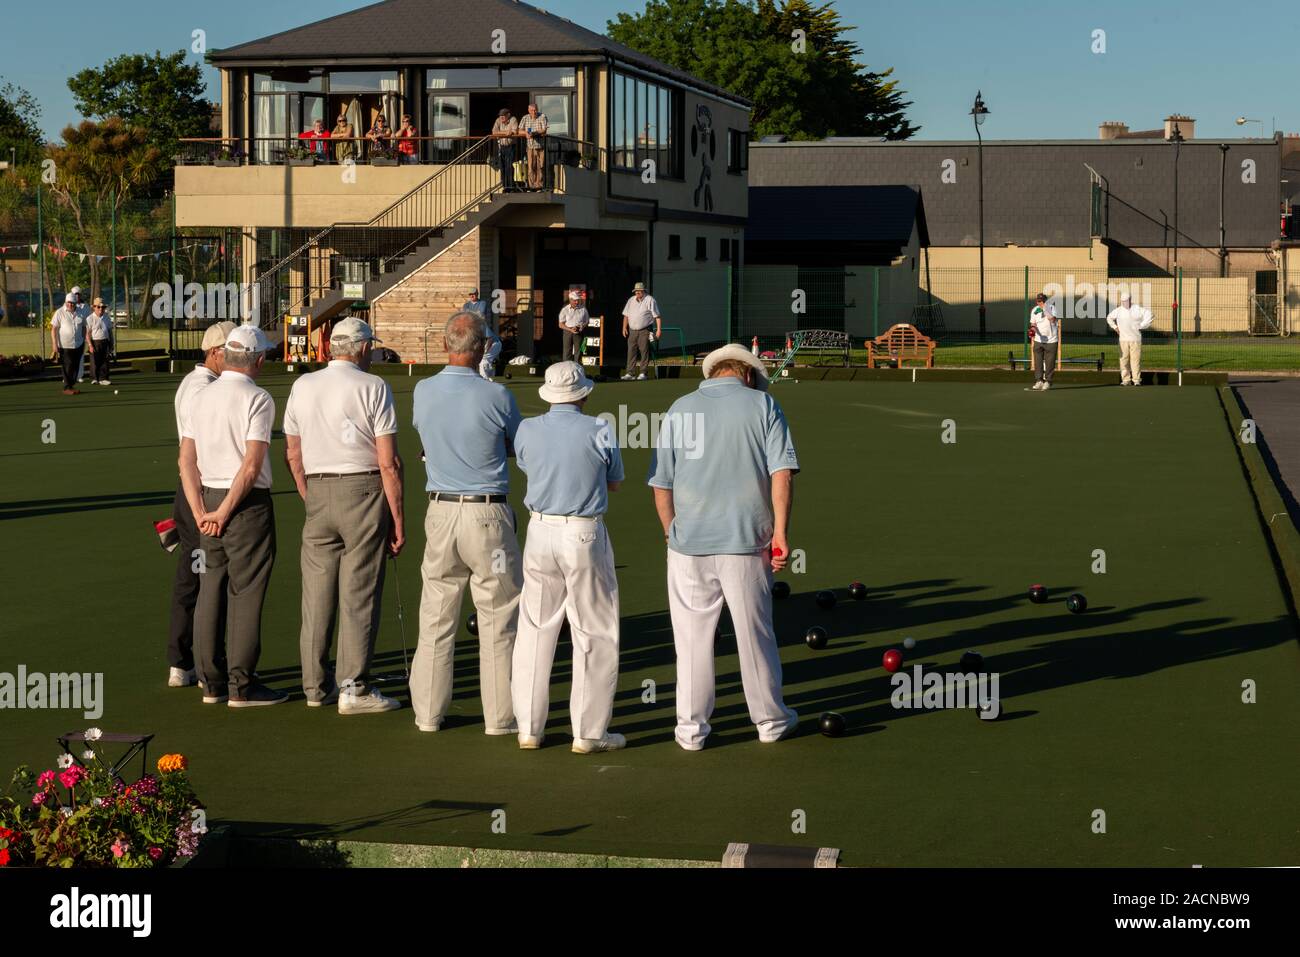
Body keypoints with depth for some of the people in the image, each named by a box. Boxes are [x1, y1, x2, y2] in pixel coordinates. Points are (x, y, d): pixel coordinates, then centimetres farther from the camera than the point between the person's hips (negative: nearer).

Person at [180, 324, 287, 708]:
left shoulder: (200, 398, 9)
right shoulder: (257, 399, -11)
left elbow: (186, 461, 4)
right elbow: (252, 465, -18)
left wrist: (201, 513, 0)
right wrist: (224, 514, -12)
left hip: (209, 501, 7)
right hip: (247, 504, -6)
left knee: (210, 590, 10)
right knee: (246, 594, -1)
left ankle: (211, 682, 14)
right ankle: (241, 686, 1)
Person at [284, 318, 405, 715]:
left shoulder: (302, 386, 8)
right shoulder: (373, 388, -6)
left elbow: (293, 455, 13)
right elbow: (388, 462, -9)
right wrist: (397, 518, -4)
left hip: (318, 493, 5)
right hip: (364, 492, -4)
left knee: (317, 592, 9)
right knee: (359, 593, -1)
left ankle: (316, 685, 15)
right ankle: (354, 688, 0)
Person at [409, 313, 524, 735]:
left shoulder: (423, 392, -1)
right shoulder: (496, 396, -12)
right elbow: (520, 447, 5)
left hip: (440, 510, 4)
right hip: (488, 514, -4)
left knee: (436, 618, 11)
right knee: (498, 618, 5)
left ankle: (428, 712, 16)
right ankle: (500, 716, 9)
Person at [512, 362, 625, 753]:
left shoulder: (527, 431, -2)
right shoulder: (599, 432, -9)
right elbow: (614, 483, 6)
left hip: (540, 532, 3)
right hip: (585, 536, -3)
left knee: (535, 631, 12)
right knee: (595, 636, 6)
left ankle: (529, 728, 14)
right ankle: (589, 731, 7)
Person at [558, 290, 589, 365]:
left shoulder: (583, 309, 6)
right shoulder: (565, 310, 2)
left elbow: (587, 321, 15)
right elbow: (561, 324, 1)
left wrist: (582, 326, -8)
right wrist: (570, 329, -14)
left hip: (579, 332, 1)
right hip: (568, 331, -1)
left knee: (578, 352, 1)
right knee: (567, 351, 0)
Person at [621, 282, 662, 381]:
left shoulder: (650, 300, -3)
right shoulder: (631, 300, 12)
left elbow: (657, 316, -7)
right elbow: (626, 315, 17)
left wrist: (659, 329, -14)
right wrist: (624, 328, 7)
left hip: (645, 331, -5)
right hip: (632, 331, 5)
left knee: (644, 351, -5)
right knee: (631, 351, 2)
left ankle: (643, 373, -1)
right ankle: (630, 373, 5)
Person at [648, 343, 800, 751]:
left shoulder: (679, 410, 5)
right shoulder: (763, 404, 2)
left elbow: (661, 484, 5)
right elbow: (782, 472, -8)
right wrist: (780, 531, -6)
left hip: (689, 544, 1)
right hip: (746, 542, -1)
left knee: (692, 639, 7)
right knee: (756, 634, 10)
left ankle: (692, 728, 12)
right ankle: (770, 720, 21)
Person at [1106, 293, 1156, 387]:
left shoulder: (1138, 309, 1)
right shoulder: (1118, 311, 10)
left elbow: (1151, 315, 3)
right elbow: (1109, 318, 28)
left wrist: (1142, 326, -1)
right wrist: (1115, 327, 15)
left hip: (1135, 339, -3)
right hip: (1123, 339, 3)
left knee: (1136, 359, -5)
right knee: (1124, 359, -2)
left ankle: (1136, 380, -3)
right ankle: (1126, 380, 2)